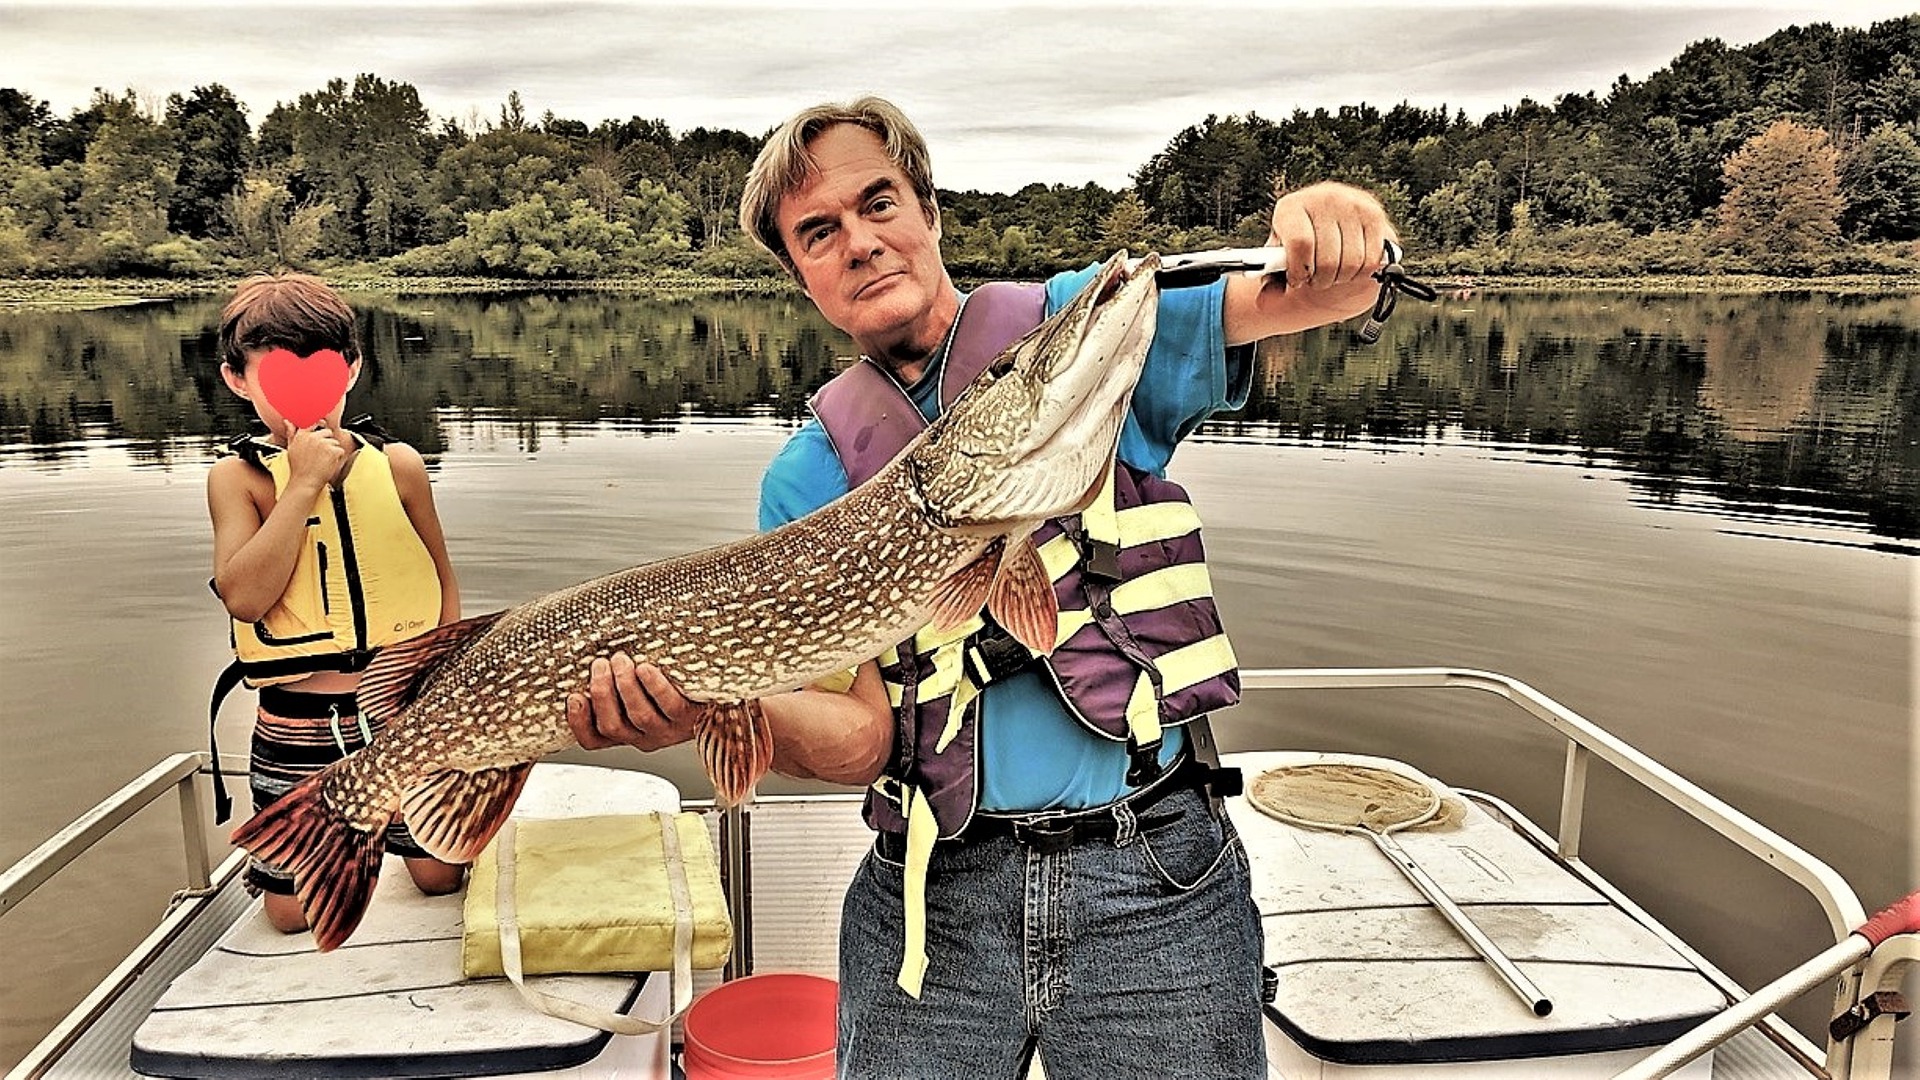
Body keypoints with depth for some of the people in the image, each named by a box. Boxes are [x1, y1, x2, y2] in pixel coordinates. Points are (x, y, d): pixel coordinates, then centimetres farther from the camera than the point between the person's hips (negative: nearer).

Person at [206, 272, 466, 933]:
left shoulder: (395, 464, -3)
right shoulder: (238, 477, -6)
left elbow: (441, 582, 6)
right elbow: (243, 597, -21)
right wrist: (303, 484, -22)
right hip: (297, 731, 0)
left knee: (440, 876, 13)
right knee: (293, 913, 9)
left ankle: (391, 826, 43)